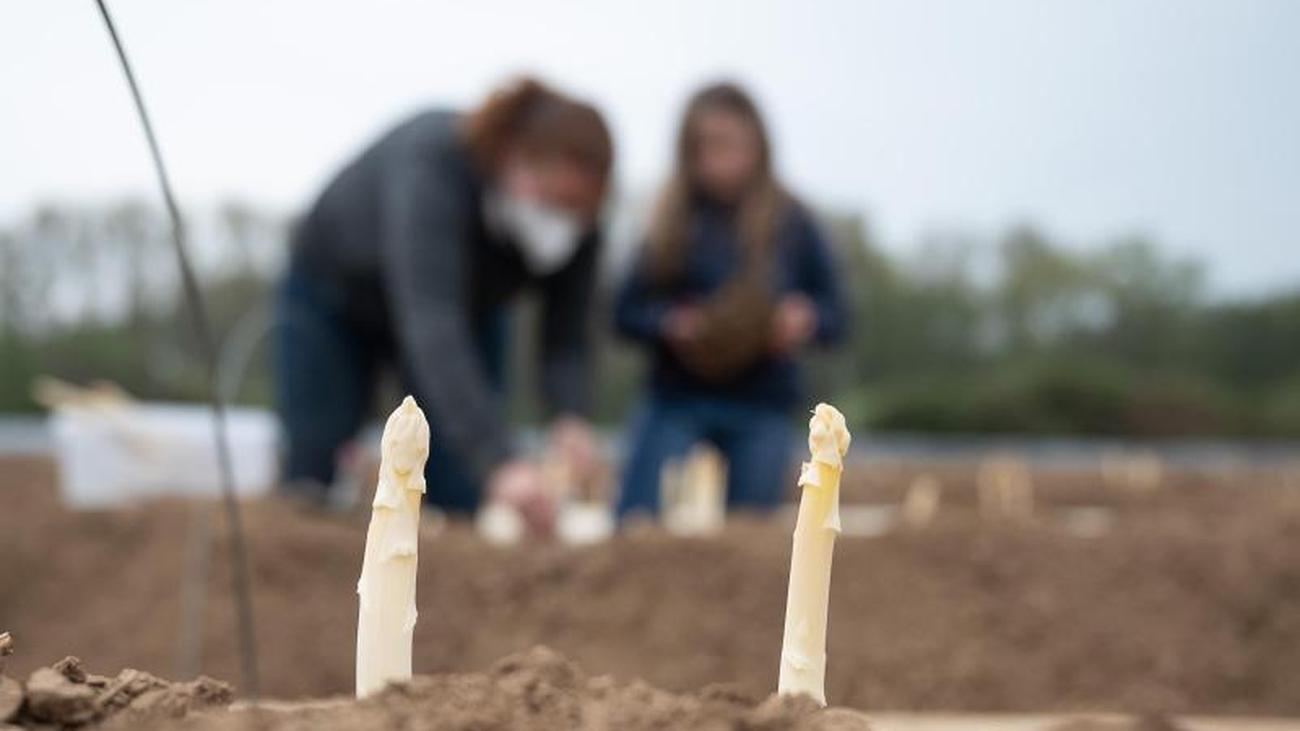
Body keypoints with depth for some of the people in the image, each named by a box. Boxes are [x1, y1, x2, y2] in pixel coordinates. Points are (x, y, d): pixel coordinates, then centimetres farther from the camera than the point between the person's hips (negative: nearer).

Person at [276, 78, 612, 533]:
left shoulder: (576, 211, -27)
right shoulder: (432, 166, -44)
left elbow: (565, 335, -24)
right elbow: (431, 328, -54)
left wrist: (570, 419, -47)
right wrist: (499, 463, -63)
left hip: (467, 309, 4)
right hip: (335, 298, -4)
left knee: (458, 503, -7)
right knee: (307, 491, -3)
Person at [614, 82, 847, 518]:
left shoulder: (790, 224, 2)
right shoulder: (675, 224, 1)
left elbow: (834, 314, 6)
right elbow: (627, 311, 4)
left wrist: (806, 319, -15)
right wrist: (668, 323, -16)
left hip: (762, 412, 0)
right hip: (676, 403, 0)